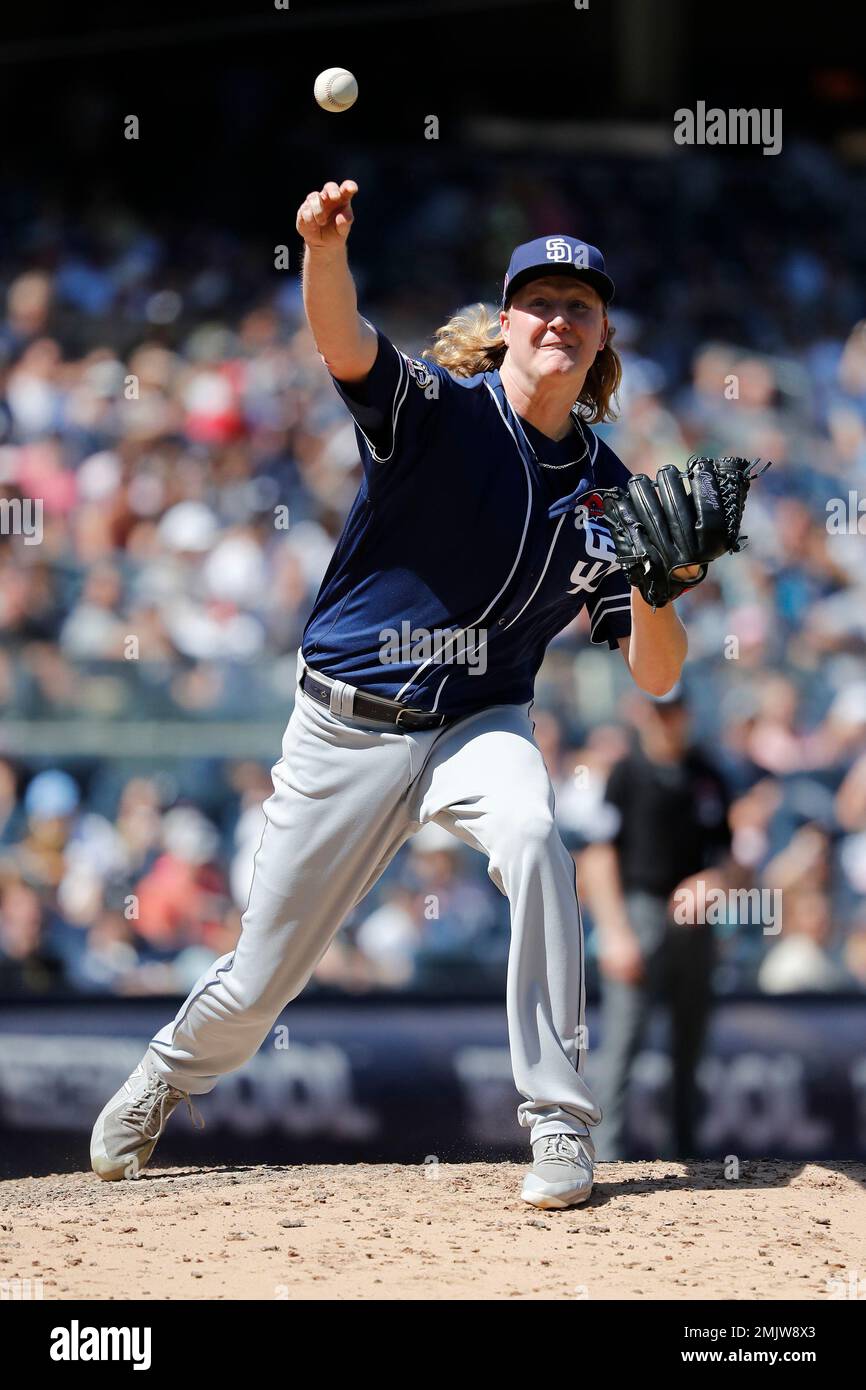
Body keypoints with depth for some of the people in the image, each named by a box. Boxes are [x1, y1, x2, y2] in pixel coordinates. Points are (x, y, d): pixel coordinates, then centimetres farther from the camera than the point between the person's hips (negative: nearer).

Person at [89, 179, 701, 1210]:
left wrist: (652, 590, -25)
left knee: (531, 838, -33)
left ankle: (558, 1119, -25)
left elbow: (654, 676, -4)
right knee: (258, 984, 5)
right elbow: (344, 343, -34)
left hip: (480, 724, 2)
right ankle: (167, 1076, 41)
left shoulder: (604, 489, -2)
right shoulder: (439, 410, -12)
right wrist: (325, 248, -55)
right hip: (348, 726, -2)